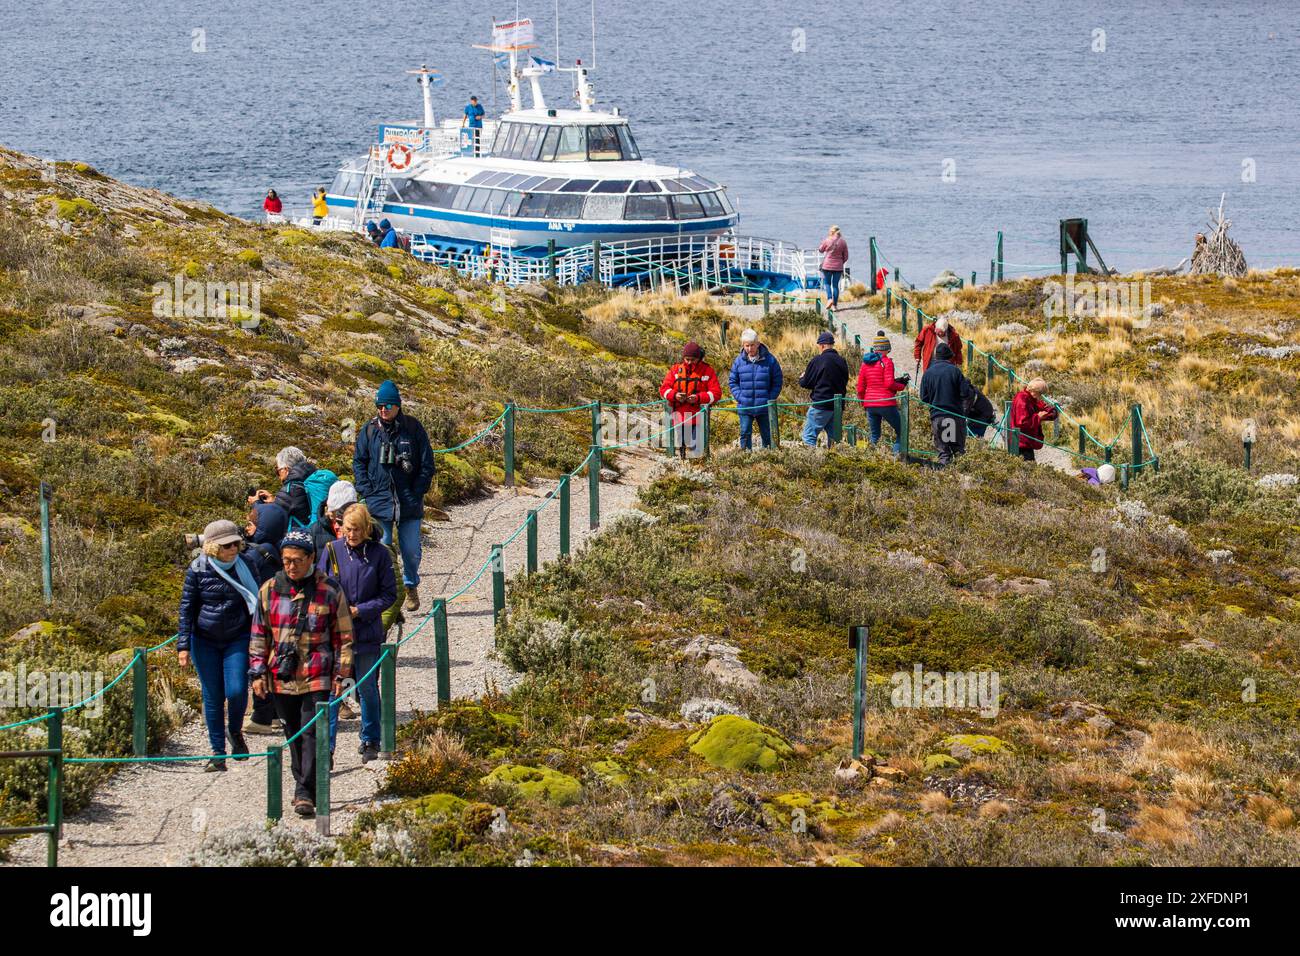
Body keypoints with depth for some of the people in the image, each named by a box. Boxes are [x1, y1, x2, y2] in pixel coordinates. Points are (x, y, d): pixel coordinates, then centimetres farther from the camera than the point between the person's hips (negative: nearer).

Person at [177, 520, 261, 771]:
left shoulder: (246, 565, -4)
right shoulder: (198, 569, -9)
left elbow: (256, 604, 6)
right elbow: (187, 608, -3)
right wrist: (183, 645, -6)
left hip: (238, 639, 0)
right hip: (205, 641, 0)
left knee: (237, 691, -12)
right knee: (212, 697, 3)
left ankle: (235, 731, 19)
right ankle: (218, 752, 13)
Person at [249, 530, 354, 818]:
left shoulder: (330, 591, -2)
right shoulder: (270, 590, 5)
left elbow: (343, 636, 4)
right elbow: (259, 634, 11)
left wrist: (341, 674, 0)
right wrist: (258, 672, 5)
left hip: (317, 678, -3)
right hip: (281, 677, 3)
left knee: (312, 733, -10)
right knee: (294, 737, 12)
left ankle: (306, 794, -11)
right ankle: (304, 787, 24)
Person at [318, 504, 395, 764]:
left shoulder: (379, 554, -4)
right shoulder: (332, 551, -1)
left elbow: (389, 594, -2)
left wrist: (360, 611, -13)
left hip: (366, 633, 0)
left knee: (367, 688, 11)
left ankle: (370, 742, 28)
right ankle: (325, 748, -3)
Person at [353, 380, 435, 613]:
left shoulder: (413, 428, 0)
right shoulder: (369, 430, 3)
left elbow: (427, 463, 3)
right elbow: (358, 462, 9)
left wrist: (418, 492, -4)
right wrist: (367, 491, -1)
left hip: (410, 503, 0)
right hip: (379, 502, 0)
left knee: (411, 550, 6)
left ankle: (411, 586, 28)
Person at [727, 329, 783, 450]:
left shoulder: (769, 360, -4)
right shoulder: (739, 361, 0)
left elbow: (777, 382, 1)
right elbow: (733, 381, 8)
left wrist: (770, 399, -9)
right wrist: (739, 397, -7)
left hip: (764, 407, -1)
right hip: (745, 407, 1)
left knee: (767, 435, 8)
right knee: (745, 434, 1)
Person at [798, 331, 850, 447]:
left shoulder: (818, 361, -11)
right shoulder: (842, 361, 7)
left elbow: (805, 383, -5)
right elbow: (845, 382, 19)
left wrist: (801, 378, 17)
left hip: (821, 405, -6)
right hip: (838, 406, 6)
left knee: (809, 436, -4)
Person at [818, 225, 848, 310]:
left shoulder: (827, 240, -9)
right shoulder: (843, 242, -1)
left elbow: (820, 250, 9)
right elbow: (846, 257, 4)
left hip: (827, 266, -2)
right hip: (838, 267, 2)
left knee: (827, 283, 13)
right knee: (835, 285, 9)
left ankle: (829, 298, -10)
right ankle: (835, 305, 8)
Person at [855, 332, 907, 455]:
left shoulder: (866, 363, 9)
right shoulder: (886, 362, -8)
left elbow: (860, 387, 10)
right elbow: (889, 384, -15)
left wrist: (863, 403, 22)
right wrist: (902, 386, 2)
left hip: (870, 404, 6)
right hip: (886, 403, -6)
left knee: (874, 435, 15)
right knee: (900, 431, 4)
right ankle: (896, 454, -10)